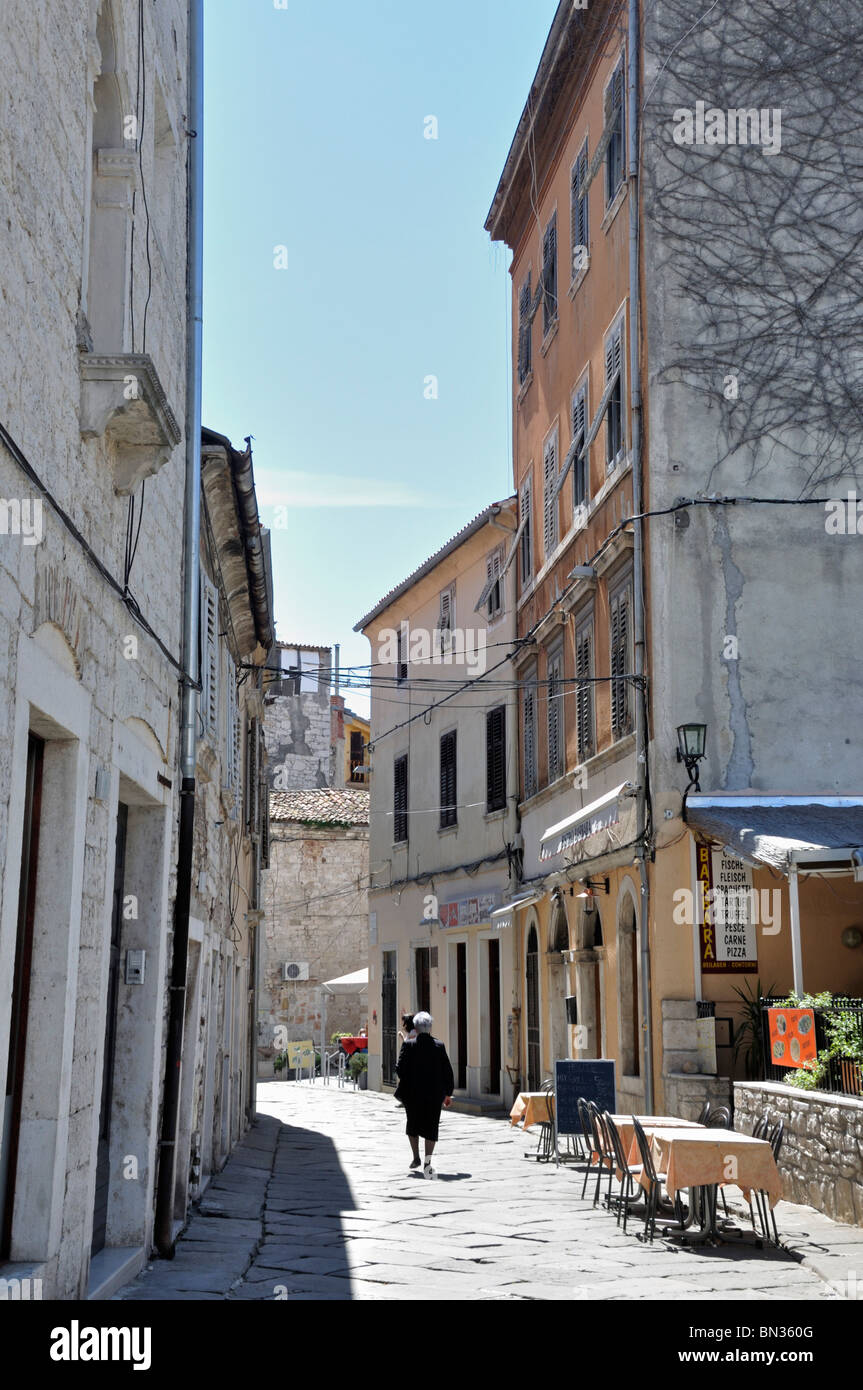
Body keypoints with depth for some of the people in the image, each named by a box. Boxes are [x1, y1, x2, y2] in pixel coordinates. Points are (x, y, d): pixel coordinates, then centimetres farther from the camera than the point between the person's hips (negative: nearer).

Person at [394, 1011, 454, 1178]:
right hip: (434, 1093, 0)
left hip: (412, 1093, 0)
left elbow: (400, 1068, -11)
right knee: (431, 1127, 3)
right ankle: (427, 1162, -10)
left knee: (413, 1124, 20)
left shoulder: (408, 1045, -8)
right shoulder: (439, 1046, -3)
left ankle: (416, 1157, 28)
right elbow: (447, 1071, -1)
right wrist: (448, 1093, 8)